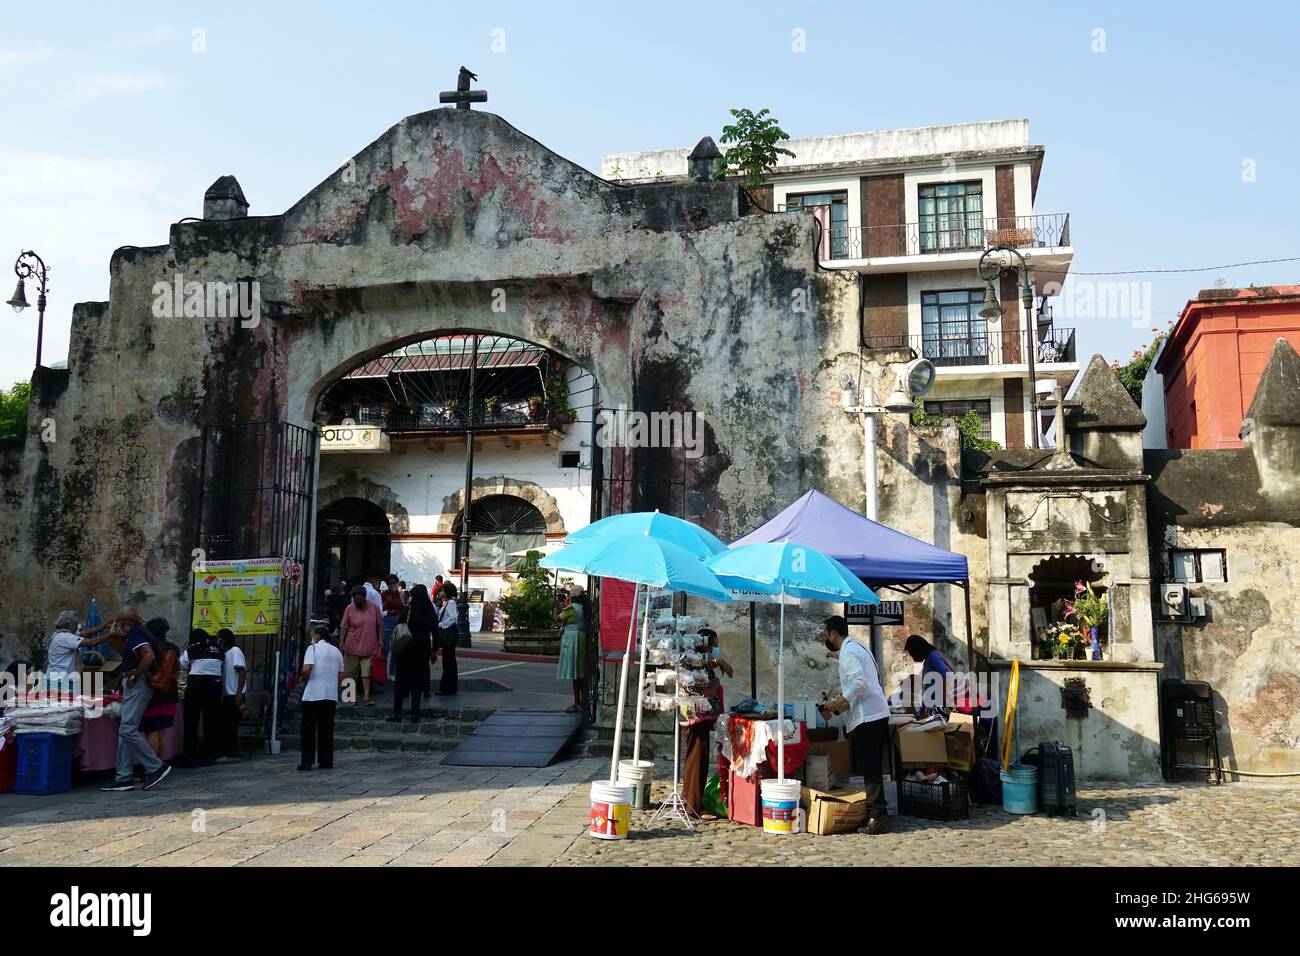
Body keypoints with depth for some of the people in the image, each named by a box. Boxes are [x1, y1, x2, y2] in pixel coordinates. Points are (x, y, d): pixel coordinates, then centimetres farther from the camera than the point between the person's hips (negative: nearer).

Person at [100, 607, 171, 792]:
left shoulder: (135, 633, -13)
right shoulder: (138, 631, 17)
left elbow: (149, 655, -26)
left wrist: (134, 677, -19)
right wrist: (117, 636, 27)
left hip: (137, 684, -11)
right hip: (133, 686, 11)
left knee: (128, 729, -13)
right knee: (125, 731, 10)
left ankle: (156, 767, -10)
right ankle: (123, 778, 12)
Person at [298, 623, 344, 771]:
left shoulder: (313, 648, -5)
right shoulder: (336, 651, 13)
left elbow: (306, 669, -18)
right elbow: (341, 676, 14)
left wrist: (301, 679, 1)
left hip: (313, 695, -5)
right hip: (331, 696, 5)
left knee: (309, 729, 2)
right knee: (327, 730, 10)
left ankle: (307, 762, 0)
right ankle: (327, 761, 9)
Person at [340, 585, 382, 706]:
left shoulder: (374, 607, 0)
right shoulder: (350, 609, -2)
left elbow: (379, 626, 7)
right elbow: (344, 627, 0)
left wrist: (380, 640, 2)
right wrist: (341, 642, -6)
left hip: (369, 647, 0)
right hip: (352, 647, 0)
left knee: (366, 673, -5)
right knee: (351, 673, 10)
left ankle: (366, 697, -6)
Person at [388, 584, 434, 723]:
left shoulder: (407, 609, -8)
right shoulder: (432, 612, 2)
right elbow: (434, 632, 6)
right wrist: (433, 651, 15)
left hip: (406, 649, -3)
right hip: (423, 650, 3)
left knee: (401, 680, 7)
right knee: (418, 680, 7)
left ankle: (397, 713, 5)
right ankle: (415, 714, 5)